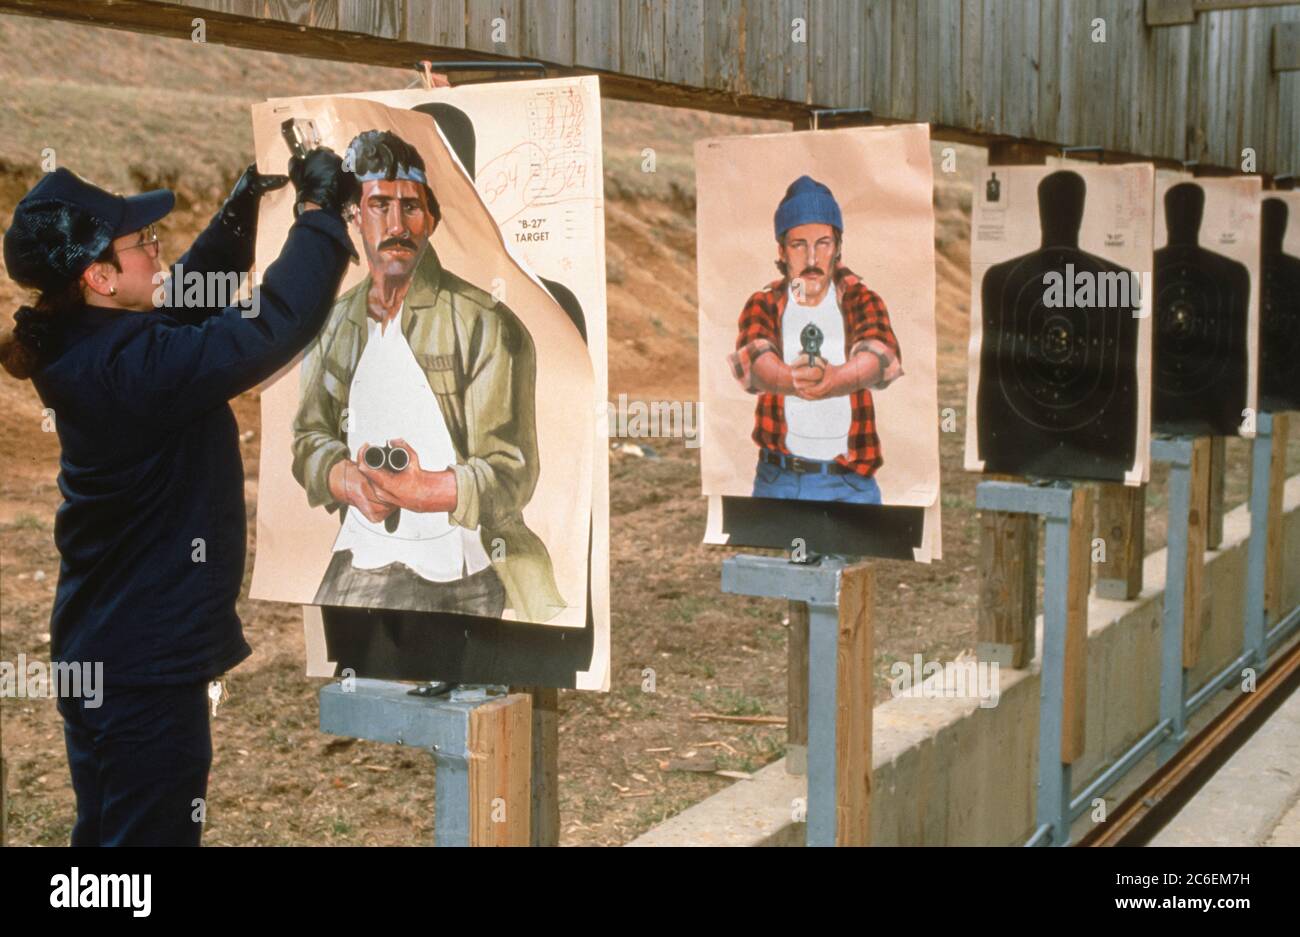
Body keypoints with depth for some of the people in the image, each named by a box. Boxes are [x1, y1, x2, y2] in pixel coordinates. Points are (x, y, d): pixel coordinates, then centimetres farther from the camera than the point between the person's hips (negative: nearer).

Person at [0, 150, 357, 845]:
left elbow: (185, 303, 20)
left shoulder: (88, 347, 4)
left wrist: (238, 216, 9)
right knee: (151, 833, 2)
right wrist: (320, 213, -17)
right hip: (148, 665, -10)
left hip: (100, 654, 10)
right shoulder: (128, 365, -25)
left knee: (105, 832, 21)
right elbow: (272, 328, -28)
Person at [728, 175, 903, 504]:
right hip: (777, 479, 0)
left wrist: (832, 380, -46)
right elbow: (752, 357, -21)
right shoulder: (764, 304, 1)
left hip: (851, 481, 0)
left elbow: (881, 353, -22)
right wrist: (792, 380, -46)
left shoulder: (861, 301, 0)